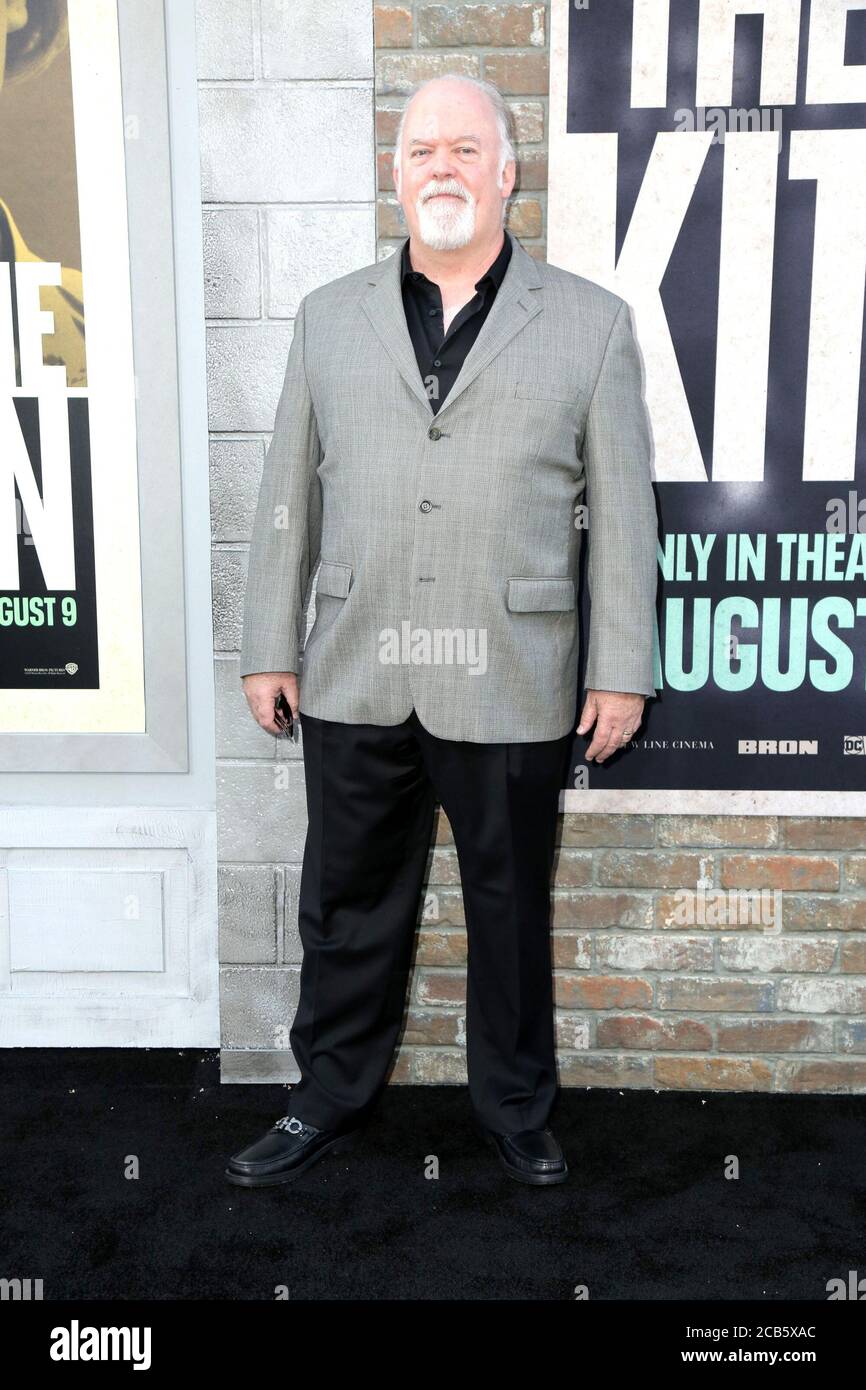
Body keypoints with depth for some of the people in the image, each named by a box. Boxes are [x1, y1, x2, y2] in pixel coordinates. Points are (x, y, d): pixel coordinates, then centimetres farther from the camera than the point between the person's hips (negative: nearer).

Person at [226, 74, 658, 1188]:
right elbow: (288, 496, 10)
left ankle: (516, 1112, 33)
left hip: (511, 689, -1)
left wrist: (621, 671, -1)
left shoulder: (590, 322, 4)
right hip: (356, 681, 2)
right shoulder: (330, 316, 10)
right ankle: (331, 1102, 33)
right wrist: (270, 648, 7)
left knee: (511, 910, 12)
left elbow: (622, 510, 2)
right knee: (348, 903, 13)